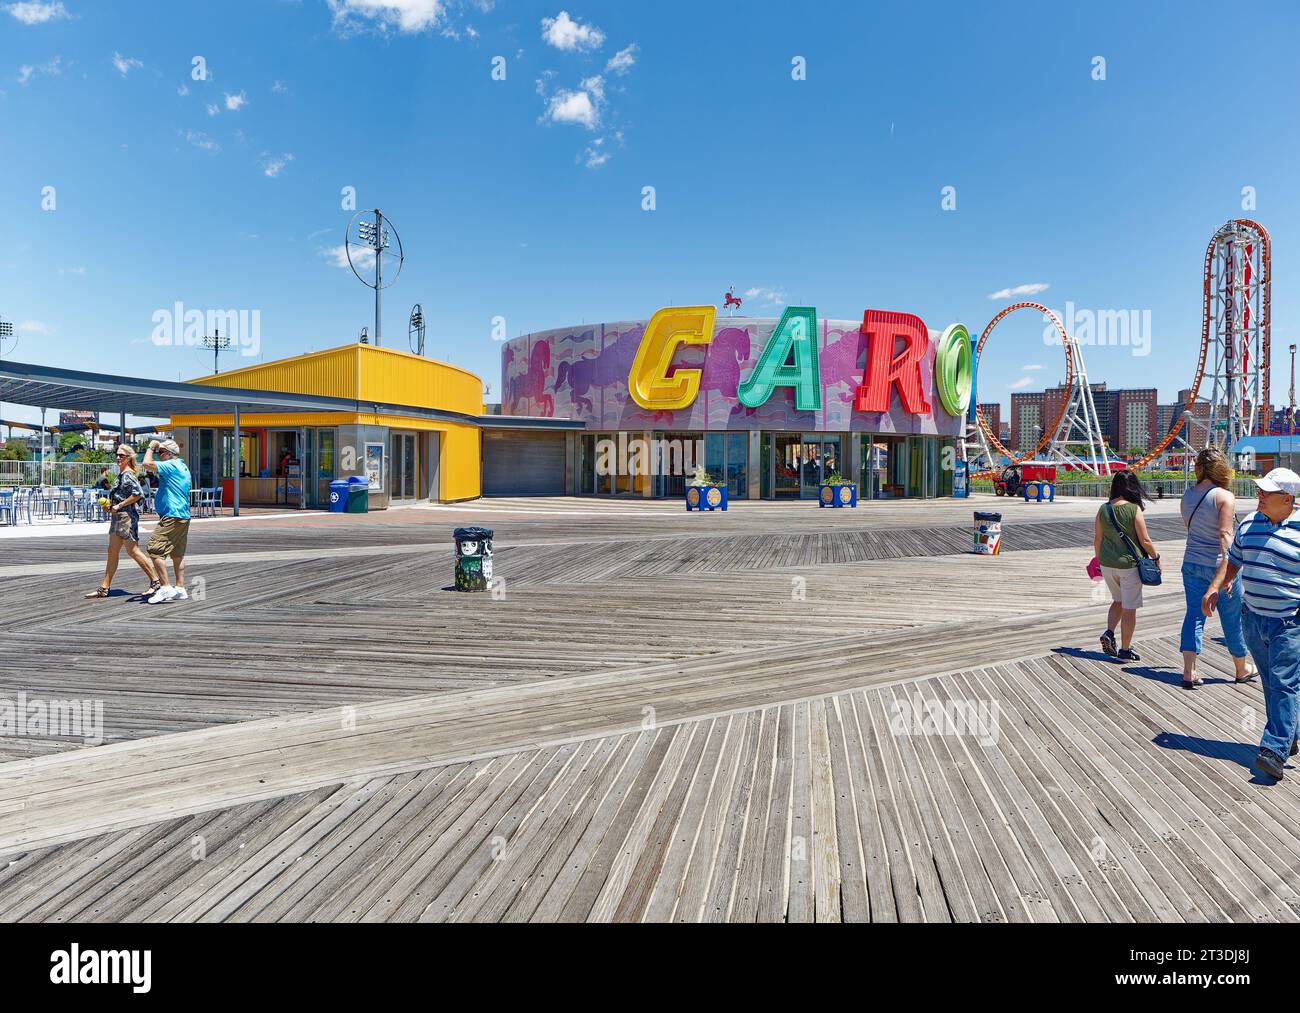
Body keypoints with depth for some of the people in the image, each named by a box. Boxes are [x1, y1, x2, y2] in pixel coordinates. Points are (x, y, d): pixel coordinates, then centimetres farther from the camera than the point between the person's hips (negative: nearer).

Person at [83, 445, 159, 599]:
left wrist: (119, 505, -19)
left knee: (133, 551, -5)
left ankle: (155, 582, 3)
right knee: (112, 552, 9)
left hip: (127, 516, -10)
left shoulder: (128, 475, -13)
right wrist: (111, 504, 10)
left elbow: (138, 494, -25)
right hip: (117, 517, 10)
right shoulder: (121, 474, 16)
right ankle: (104, 588, 12)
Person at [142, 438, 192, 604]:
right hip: (183, 516, 10)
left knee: (155, 550, -10)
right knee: (177, 554, 12)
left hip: (172, 517, -10)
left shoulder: (172, 465, -11)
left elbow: (147, 464, -20)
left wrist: (150, 447, -4)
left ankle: (165, 587, -11)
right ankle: (180, 589, 15)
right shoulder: (183, 468, 20)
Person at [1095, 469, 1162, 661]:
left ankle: (1109, 633, 7)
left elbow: (1097, 540, 4)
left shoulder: (1103, 509, -1)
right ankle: (1125, 650, 14)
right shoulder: (1134, 509, -14)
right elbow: (1145, 540, -11)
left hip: (1107, 564, 5)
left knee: (1118, 601, 25)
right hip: (1129, 564, -4)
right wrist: (1156, 557, 5)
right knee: (1129, 608, 7)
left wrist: (1100, 560, 18)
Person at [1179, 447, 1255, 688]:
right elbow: (1225, 535, -20)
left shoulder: (1187, 495, 4)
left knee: (1194, 615, 5)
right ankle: (1243, 668, 30)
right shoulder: (1225, 496, -13)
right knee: (1232, 618, 12)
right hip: (1218, 565, -5)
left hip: (1192, 564, 5)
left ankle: (1189, 671, -2)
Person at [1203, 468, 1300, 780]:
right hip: (1252, 617, 6)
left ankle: (1275, 751, -11)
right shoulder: (1249, 523, 8)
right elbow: (1233, 560, 19)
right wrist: (1214, 588, 5)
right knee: (1270, 682, 14)